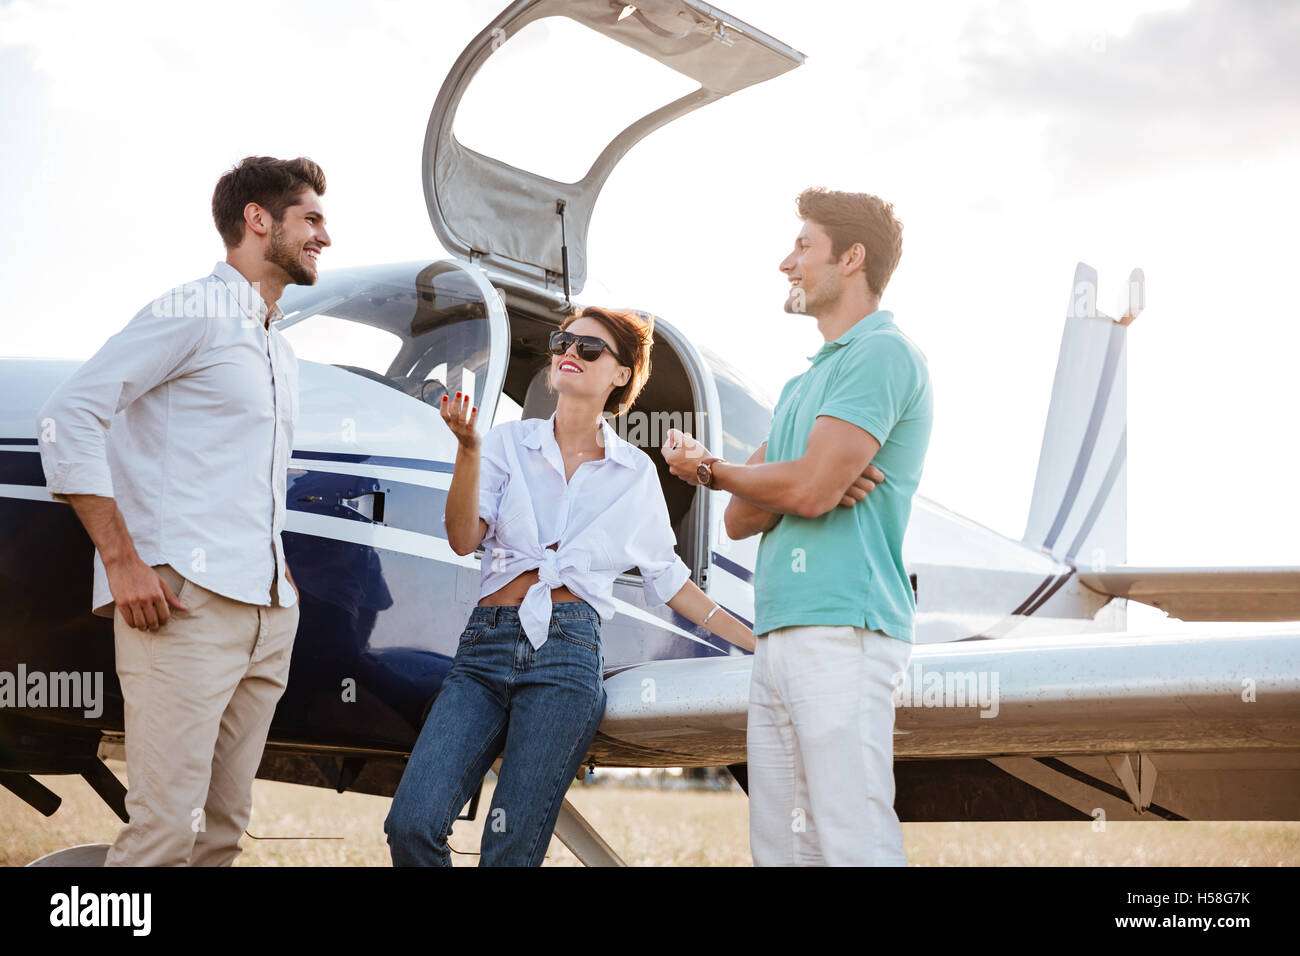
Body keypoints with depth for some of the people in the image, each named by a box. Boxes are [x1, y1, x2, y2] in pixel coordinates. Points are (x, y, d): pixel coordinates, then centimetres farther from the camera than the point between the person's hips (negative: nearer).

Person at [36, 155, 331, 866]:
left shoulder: (280, 352, 24)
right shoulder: (195, 311, -3)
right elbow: (68, 415, -11)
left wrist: (278, 571, 16)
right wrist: (123, 562, -16)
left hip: (269, 613, 8)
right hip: (185, 603, -8)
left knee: (225, 826, 7)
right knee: (166, 830, -14)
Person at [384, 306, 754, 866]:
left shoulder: (635, 473, 14)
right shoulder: (510, 443, 13)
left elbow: (666, 579, 22)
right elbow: (463, 539, 1)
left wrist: (756, 643, 18)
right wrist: (468, 447, -12)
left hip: (568, 652, -1)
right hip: (488, 643, 1)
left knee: (511, 847, -10)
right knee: (411, 825, -16)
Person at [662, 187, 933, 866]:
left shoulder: (883, 354, -4)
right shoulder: (805, 382, 25)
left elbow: (809, 490, -15)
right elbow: (740, 519, 17)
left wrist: (708, 470, 4)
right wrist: (821, 484, -4)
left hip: (841, 628, -9)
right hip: (780, 633, 9)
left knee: (854, 841, -13)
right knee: (777, 844, 8)